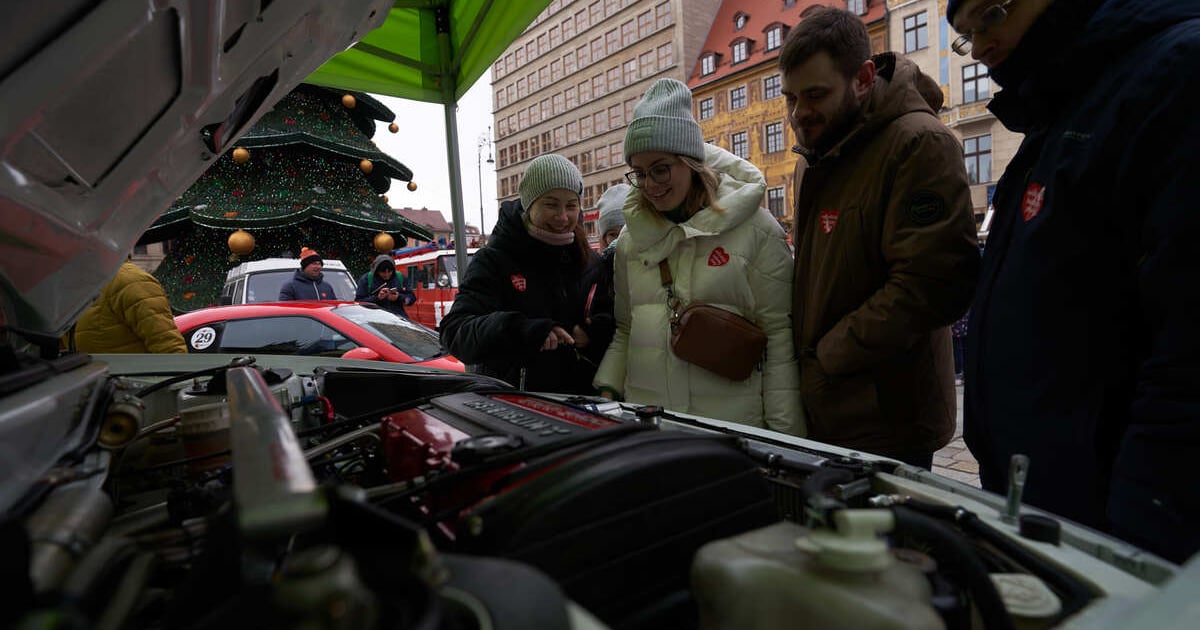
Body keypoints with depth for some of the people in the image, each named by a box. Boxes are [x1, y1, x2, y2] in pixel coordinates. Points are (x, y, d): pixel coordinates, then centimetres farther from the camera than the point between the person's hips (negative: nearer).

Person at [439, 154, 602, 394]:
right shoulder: (493, 260, -7)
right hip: (509, 400, -3)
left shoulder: (589, 260, 7)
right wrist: (522, 331, -34)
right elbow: (455, 332, -18)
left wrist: (593, 332, -11)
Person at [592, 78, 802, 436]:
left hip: (734, 422, -3)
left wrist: (784, 433, -8)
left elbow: (780, 336, -6)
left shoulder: (755, 228, -4)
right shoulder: (632, 238, 10)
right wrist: (607, 391, 5)